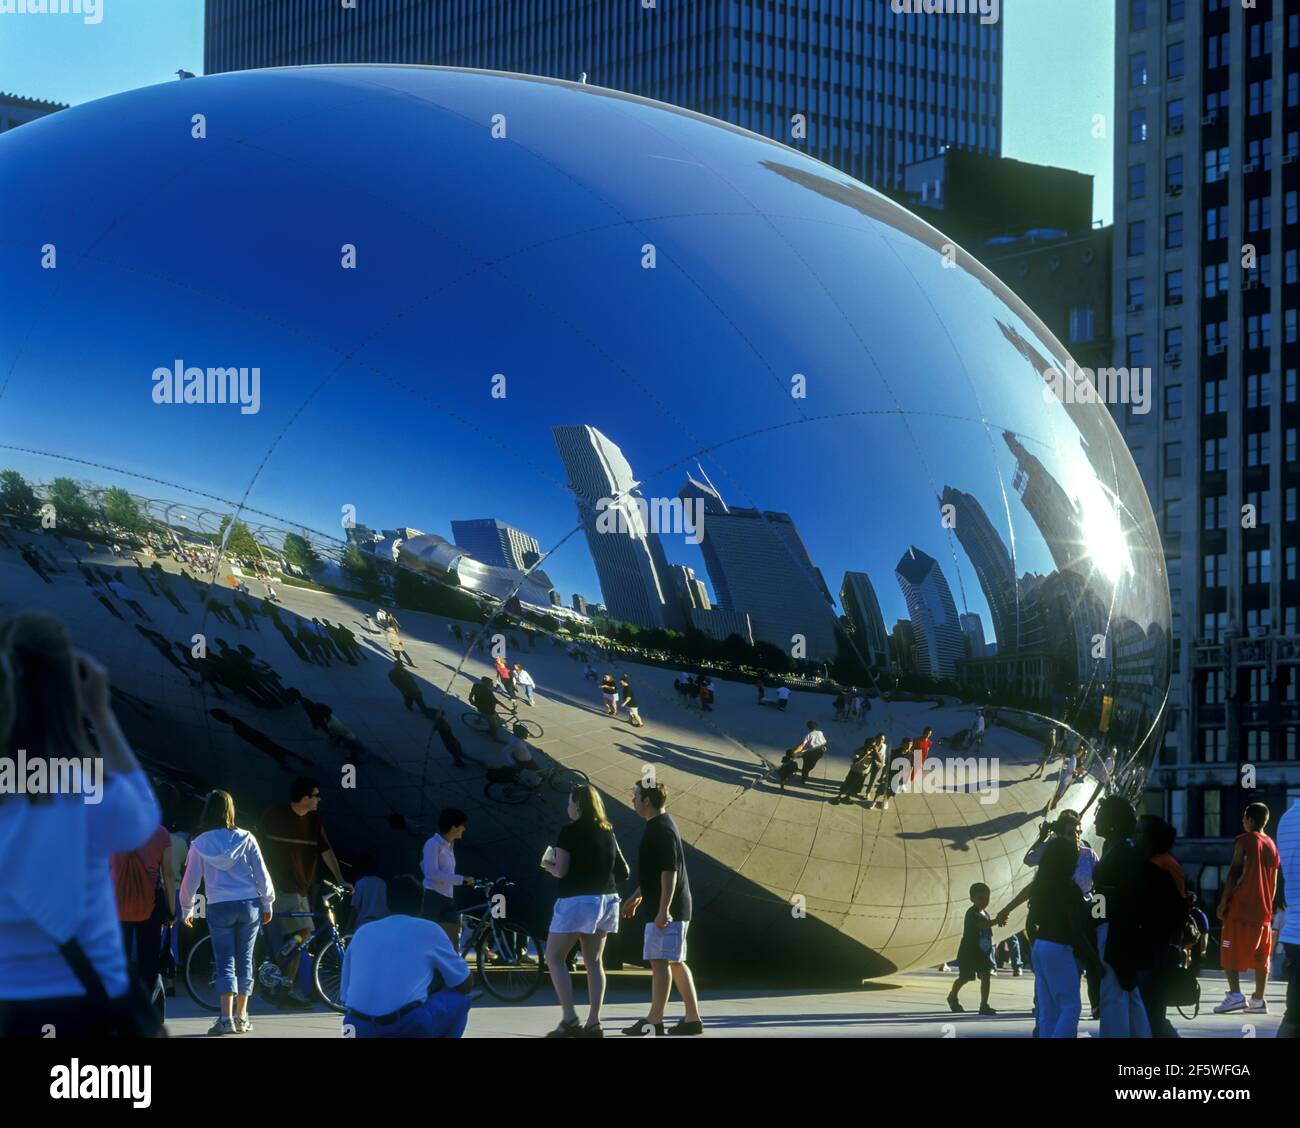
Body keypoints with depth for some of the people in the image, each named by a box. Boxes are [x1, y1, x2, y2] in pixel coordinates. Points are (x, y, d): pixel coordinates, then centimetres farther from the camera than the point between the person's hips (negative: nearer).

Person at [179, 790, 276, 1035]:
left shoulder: (200, 843, -2)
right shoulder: (245, 838, -1)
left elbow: (190, 881, 2)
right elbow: (261, 874, 0)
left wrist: (186, 910, 16)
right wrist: (267, 903, 11)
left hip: (219, 908, -1)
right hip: (249, 905, 1)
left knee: (225, 962, 1)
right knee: (244, 961, 10)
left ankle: (226, 1018, -12)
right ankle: (241, 1017, 15)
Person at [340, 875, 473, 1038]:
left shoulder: (362, 932, 20)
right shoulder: (428, 930, 10)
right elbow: (466, 984, 19)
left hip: (359, 1030, 4)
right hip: (408, 1029, -4)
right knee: (458, 999, 24)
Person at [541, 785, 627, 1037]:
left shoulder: (571, 832, -9)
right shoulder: (608, 832, 10)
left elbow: (561, 871, -11)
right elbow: (621, 870, 13)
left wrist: (548, 865, 9)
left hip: (577, 900, -7)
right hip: (605, 899, 7)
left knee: (555, 959, 1)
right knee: (594, 962, 10)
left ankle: (569, 1019, -10)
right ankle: (594, 1023, 4)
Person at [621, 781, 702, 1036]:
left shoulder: (661, 829, -16)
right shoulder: (659, 826, 16)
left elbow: (669, 872, -22)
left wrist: (663, 910, -25)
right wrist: (637, 896, 31)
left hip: (666, 911, -10)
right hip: (672, 909, 10)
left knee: (660, 962, -8)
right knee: (676, 963, 12)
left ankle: (654, 1021, -7)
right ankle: (693, 1019, 14)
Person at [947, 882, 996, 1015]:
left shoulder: (985, 913, 8)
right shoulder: (972, 913, -19)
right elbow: (982, 925, -39)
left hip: (983, 952, 6)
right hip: (968, 953, -6)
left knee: (986, 976, -8)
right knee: (964, 978, 9)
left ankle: (984, 1005, -7)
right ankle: (952, 997, 35)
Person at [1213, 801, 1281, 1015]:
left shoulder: (1244, 841, -5)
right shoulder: (1272, 845, 13)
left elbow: (1234, 873, -10)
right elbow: (1274, 882, 16)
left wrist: (1223, 902, -9)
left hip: (1240, 907, -6)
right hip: (1263, 910, 6)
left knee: (1230, 952, -4)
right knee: (1260, 956, 8)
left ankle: (1235, 995, -16)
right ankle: (1258, 1000, 6)